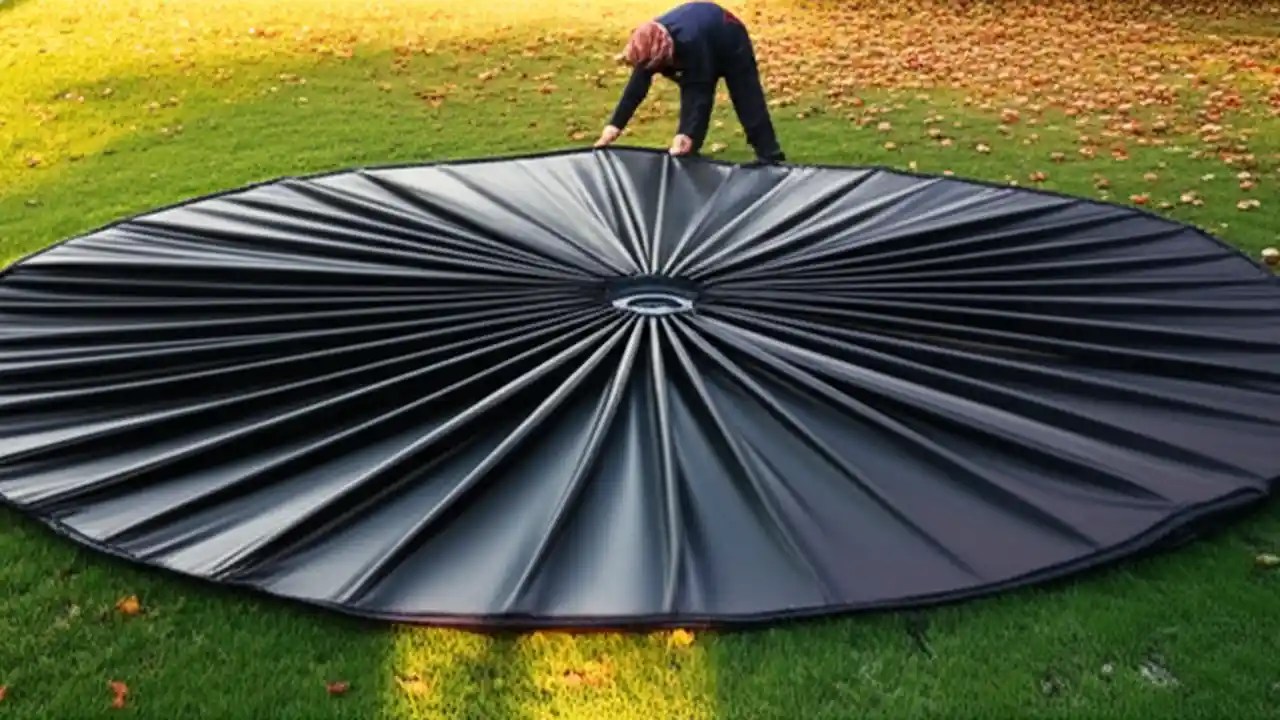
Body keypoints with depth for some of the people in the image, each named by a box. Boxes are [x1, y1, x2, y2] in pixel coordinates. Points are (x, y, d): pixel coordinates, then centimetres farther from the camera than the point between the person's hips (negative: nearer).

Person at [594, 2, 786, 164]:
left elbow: (701, 91, -46)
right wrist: (615, 125, -29)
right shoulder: (650, 44, -28)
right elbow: (637, 86, -24)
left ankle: (771, 161, 2)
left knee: (749, 105, -4)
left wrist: (687, 134, -54)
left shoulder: (691, 43, -48)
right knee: (690, 103, -1)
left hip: (730, 43, -6)